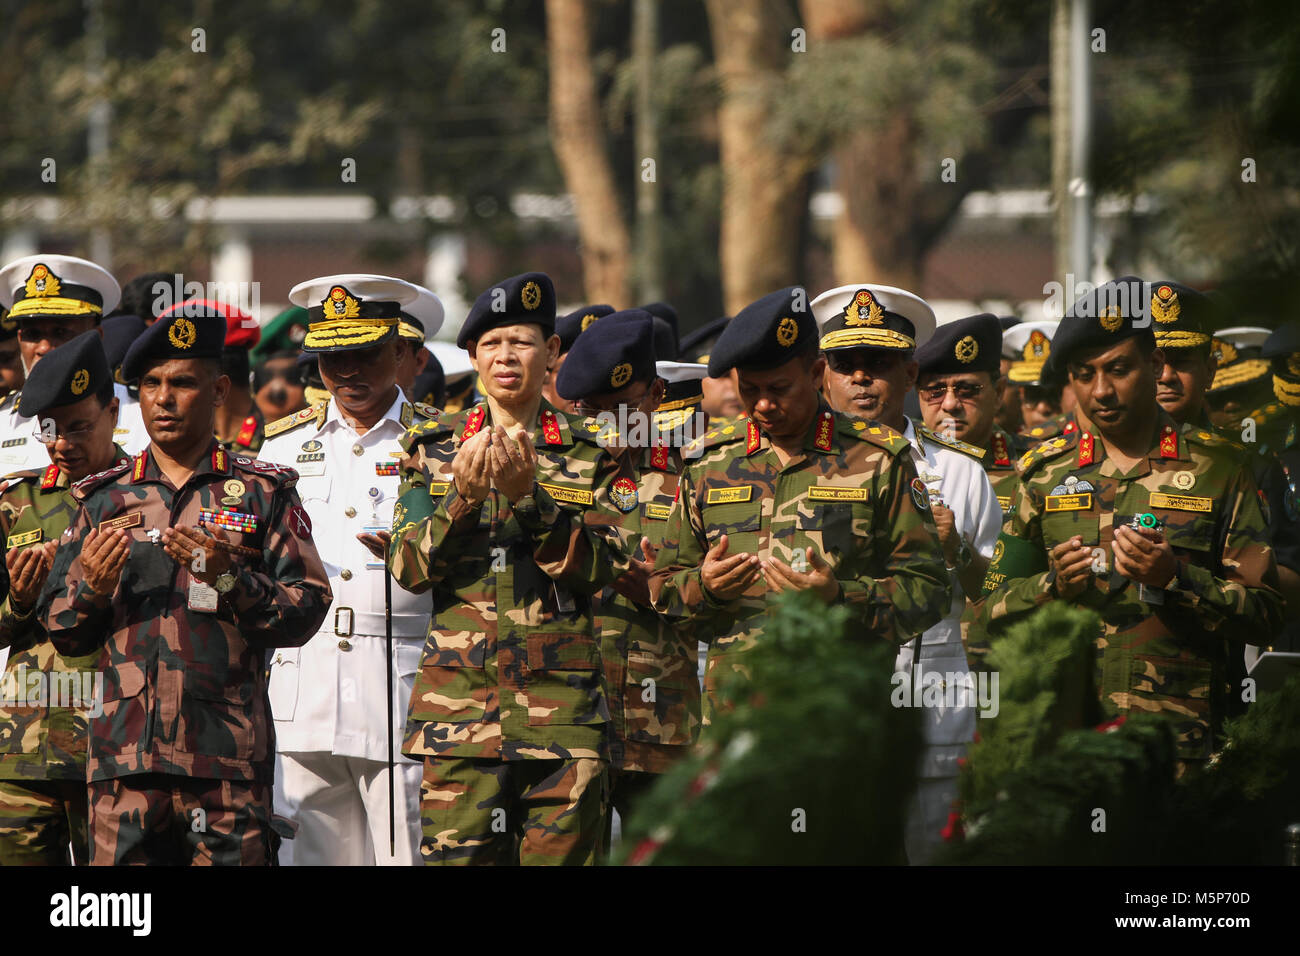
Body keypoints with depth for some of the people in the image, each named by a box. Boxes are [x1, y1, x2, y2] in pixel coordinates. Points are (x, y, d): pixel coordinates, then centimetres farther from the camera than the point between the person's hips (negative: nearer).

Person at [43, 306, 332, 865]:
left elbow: (306, 612, 3)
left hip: (228, 757, -2)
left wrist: (228, 577, -13)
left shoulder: (263, 493, 10)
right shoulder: (105, 499, 16)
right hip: (124, 753, 2)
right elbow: (63, 634, 16)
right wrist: (91, 587, -5)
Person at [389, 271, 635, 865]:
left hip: (561, 701, 0)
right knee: (456, 854, -8)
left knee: (560, 852, -4)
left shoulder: (588, 454, 9)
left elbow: (598, 567, -3)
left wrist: (530, 496, -15)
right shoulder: (434, 448, 11)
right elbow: (409, 569, 3)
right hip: (460, 699, 0)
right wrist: (463, 498, -13)